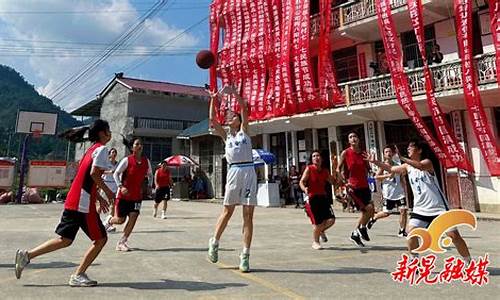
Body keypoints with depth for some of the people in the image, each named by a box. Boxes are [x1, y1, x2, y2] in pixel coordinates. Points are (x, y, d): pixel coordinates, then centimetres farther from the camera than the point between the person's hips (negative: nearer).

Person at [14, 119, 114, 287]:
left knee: (65, 240, 15)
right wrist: (107, 191, -9)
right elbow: (94, 173, -22)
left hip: (73, 201, 9)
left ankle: (27, 255, 12)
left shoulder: (91, 150, 21)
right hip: (83, 203, -9)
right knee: (101, 239, 2)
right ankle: (78, 276, 6)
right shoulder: (101, 148, -9)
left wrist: (100, 199, 24)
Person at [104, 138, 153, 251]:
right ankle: (110, 220, 41)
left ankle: (122, 242, 4)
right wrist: (121, 186, -22)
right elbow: (116, 174, -10)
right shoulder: (127, 160, -12)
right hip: (124, 195, -3)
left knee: (133, 217, -9)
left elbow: (150, 175, 15)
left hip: (137, 196, 3)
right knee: (120, 220, 4)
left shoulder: (146, 161, 1)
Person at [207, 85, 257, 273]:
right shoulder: (226, 136, 18)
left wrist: (233, 91, 3)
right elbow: (212, 120, 10)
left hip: (249, 171, -1)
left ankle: (245, 255, 5)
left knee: (248, 215, -1)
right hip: (234, 172, 1)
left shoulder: (244, 131, 14)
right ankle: (214, 242, 27)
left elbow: (244, 107, 5)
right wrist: (213, 99, 12)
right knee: (227, 212, 7)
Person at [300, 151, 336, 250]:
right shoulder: (309, 169, -7)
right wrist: (304, 188, -33)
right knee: (317, 222, -2)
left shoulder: (325, 171, 7)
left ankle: (321, 231, 30)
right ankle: (315, 242, 25)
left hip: (323, 197, 5)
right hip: (312, 198, -4)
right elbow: (302, 181, -14)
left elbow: (332, 182, 15)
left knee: (331, 219, -5)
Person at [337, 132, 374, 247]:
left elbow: (368, 168, 19)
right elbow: (339, 169, -3)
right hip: (353, 187, -6)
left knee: (365, 211, 10)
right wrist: (345, 182, -13)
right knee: (369, 208, -14)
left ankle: (355, 234, 27)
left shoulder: (363, 153, 9)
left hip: (364, 186, 6)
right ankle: (362, 228, 12)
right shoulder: (345, 153, -5)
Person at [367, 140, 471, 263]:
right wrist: (374, 161, -2)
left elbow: (420, 166, -35)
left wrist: (401, 157, -43)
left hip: (438, 207, -4)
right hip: (420, 208, 5)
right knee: (411, 232, -11)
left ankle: (469, 262, 20)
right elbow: (390, 168, 8)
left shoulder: (427, 162, -11)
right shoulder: (407, 166, 7)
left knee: (454, 235, -1)